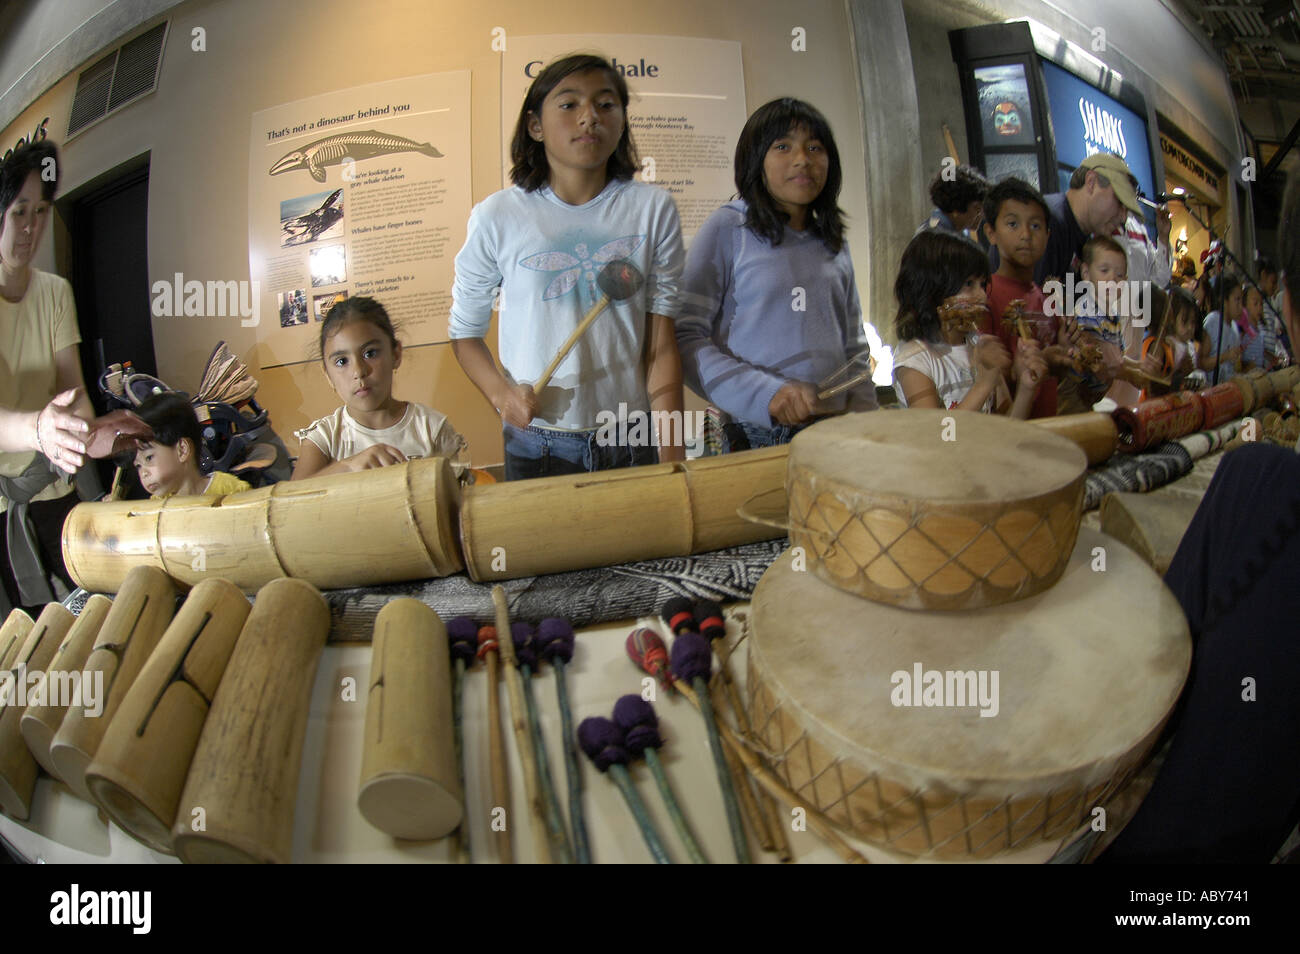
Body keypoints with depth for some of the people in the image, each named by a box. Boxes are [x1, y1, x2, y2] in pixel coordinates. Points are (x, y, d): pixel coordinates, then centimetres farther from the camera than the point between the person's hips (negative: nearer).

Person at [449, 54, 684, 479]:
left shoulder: (653, 209, -2)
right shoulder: (498, 217, -6)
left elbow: (661, 346, -5)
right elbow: (465, 331, 4)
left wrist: (674, 456, -10)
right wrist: (502, 393, -15)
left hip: (632, 441, 1)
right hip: (537, 446, -1)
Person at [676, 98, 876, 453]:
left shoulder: (834, 244, 14)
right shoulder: (727, 229, -4)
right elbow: (685, 337, -11)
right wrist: (767, 394, -21)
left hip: (836, 436, 5)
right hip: (757, 437, -5)